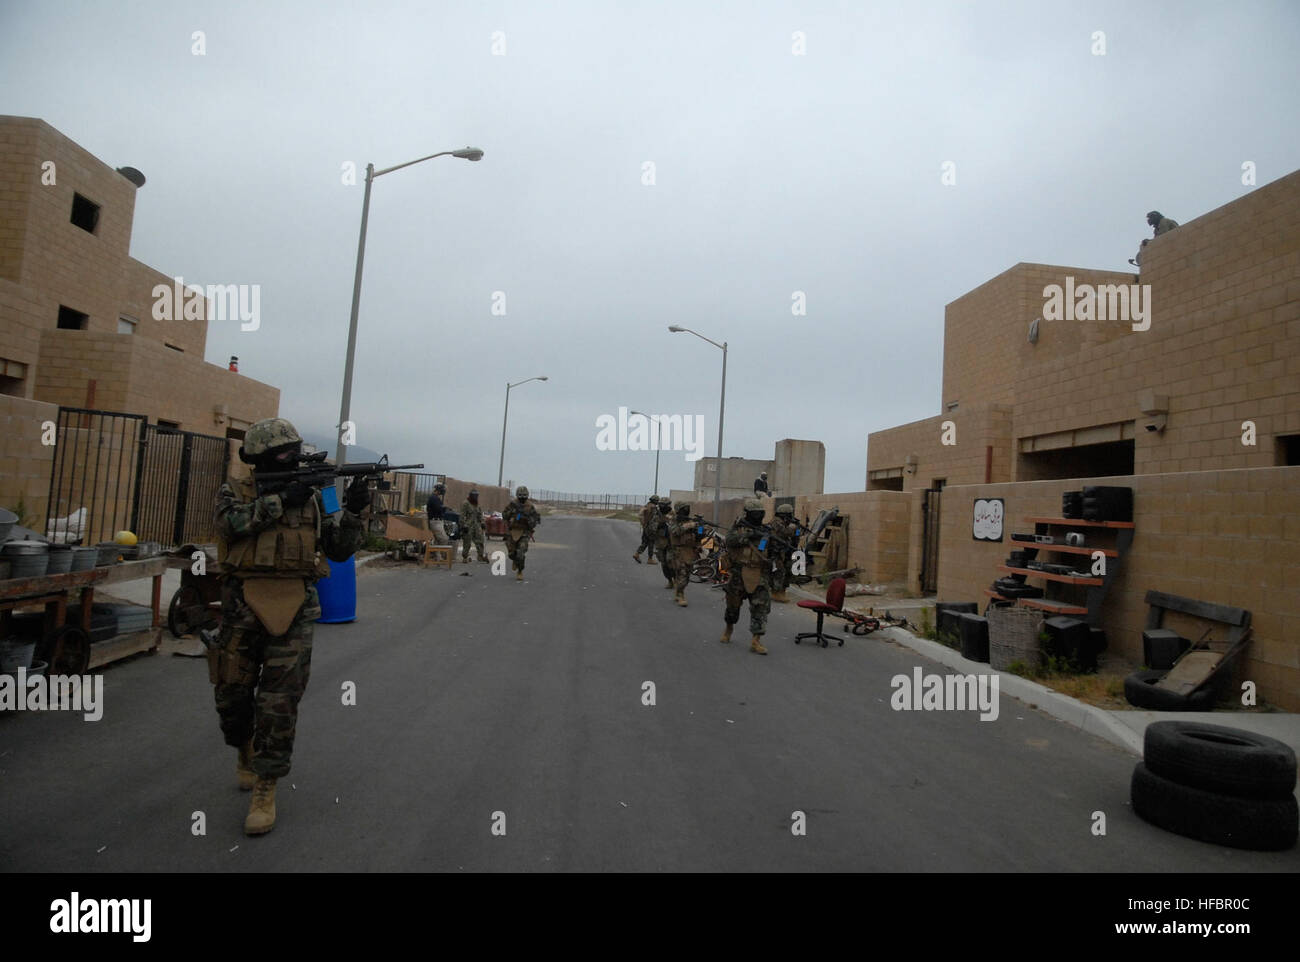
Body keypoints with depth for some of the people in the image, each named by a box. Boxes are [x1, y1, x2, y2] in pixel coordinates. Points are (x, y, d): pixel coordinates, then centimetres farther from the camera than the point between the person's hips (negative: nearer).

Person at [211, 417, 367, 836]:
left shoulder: (311, 497, 8)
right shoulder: (234, 492, 3)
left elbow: (339, 549, 6)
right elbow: (233, 523, -19)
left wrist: (352, 512, -10)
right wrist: (282, 499, -22)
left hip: (293, 611, 0)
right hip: (243, 608, 0)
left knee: (280, 703, -1)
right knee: (232, 694, 11)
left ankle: (265, 789, 12)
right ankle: (247, 750, 42)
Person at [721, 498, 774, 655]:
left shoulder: (765, 531, 8)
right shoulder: (738, 527, 1)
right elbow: (730, 540, -18)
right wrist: (749, 535, -25)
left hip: (759, 575, 2)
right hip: (739, 573, -1)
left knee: (761, 607, -9)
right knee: (733, 604, 12)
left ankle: (756, 641, -7)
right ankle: (728, 629, 39)